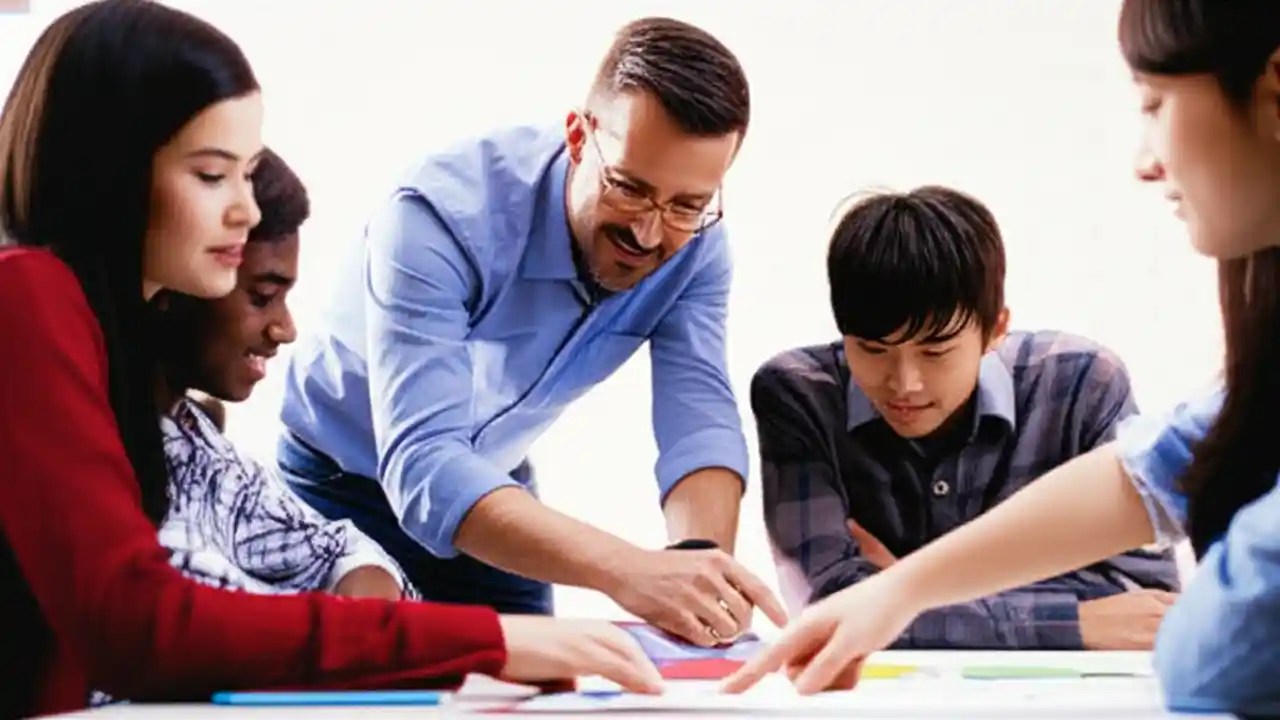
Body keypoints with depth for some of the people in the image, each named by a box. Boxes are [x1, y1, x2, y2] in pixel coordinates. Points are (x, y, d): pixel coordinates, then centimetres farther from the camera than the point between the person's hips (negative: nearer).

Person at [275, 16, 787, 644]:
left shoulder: (694, 245, -19)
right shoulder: (443, 216, -37)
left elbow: (701, 417, -26)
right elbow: (423, 464, -46)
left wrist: (701, 559, -49)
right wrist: (628, 573, -60)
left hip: (493, 484, 4)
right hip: (341, 485, -4)